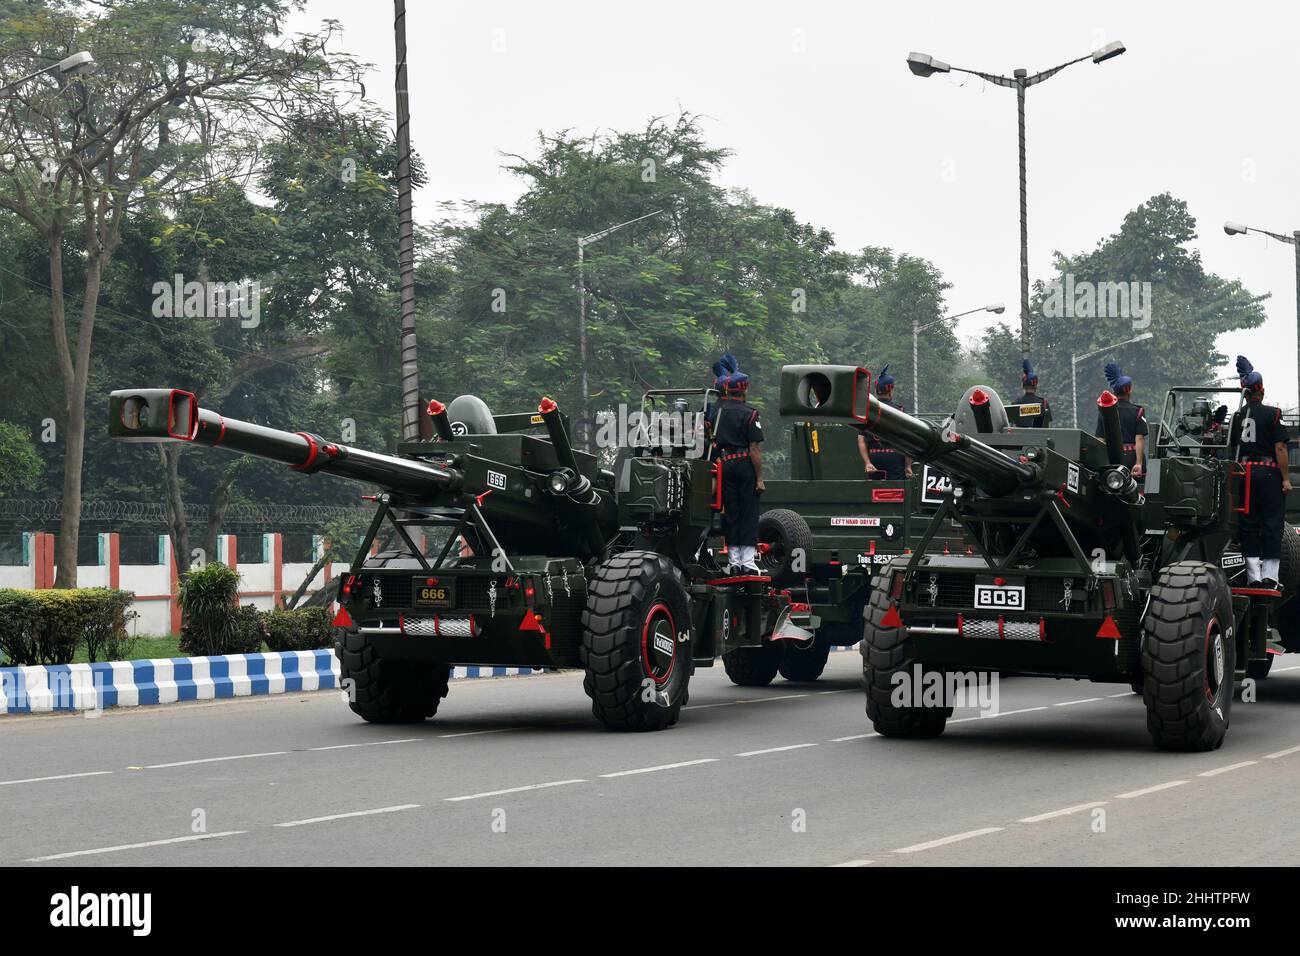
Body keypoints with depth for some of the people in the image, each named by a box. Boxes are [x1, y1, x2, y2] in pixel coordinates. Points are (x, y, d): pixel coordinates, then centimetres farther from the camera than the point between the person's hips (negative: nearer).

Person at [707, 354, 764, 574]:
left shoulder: (715, 411, 2)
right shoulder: (749, 414, -10)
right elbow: (755, 449, -13)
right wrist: (760, 478, -9)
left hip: (724, 465, 4)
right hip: (745, 466, -4)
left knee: (731, 512, 10)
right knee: (749, 513, 2)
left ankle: (733, 560, 10)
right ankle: (748, 560, -1)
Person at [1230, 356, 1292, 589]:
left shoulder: (1238, 416, 7)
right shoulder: (1272, 414, -7)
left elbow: (1232, 447, 11)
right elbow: (1280, 448, -11)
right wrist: (1286, 479, -9)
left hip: (1244, 472, 4)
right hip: (1269, 473, -4)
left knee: (1248, 525, 7)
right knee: (1272, 525, 1)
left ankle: (1253, 576, 4)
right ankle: (1269, 577, -2)